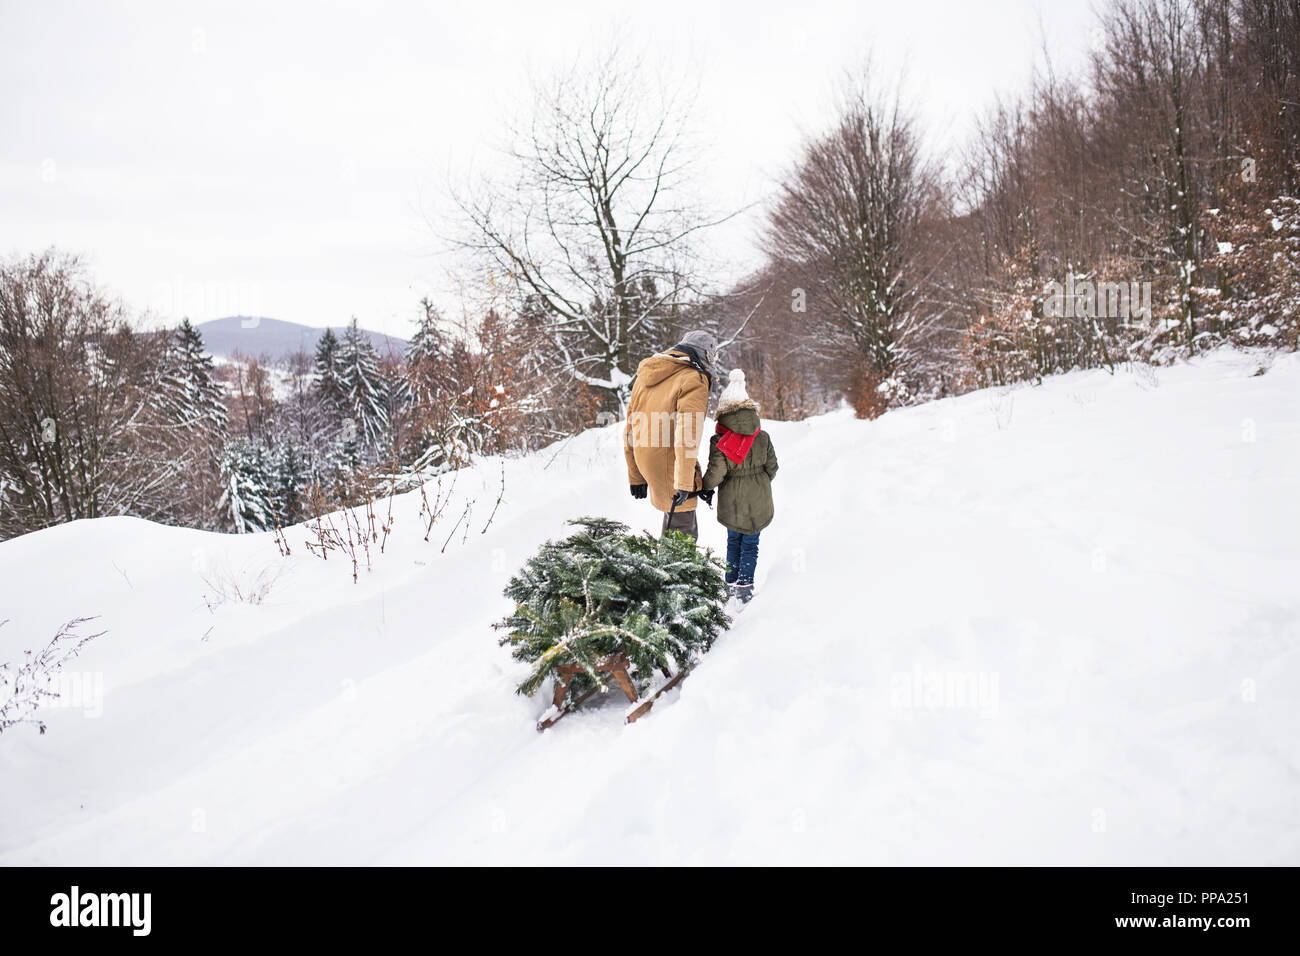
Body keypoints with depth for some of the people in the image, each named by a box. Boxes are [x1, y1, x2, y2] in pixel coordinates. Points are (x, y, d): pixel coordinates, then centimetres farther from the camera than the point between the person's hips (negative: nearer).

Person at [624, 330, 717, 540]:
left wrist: (635, 477, 23)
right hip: (670, 466, -7)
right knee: (682, 526, 2)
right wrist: (684, 483, -23)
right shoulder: (693, 381, -10)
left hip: (645, 463, 8)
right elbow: (686, 435, -22)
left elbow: (630, 430, 17)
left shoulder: (644, 375, 13)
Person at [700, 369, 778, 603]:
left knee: (733, 542, 17)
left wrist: (703, 485, 1)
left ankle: (732, 584, 20)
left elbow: (716, 474, -18)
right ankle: (745, 588, 9)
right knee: (750, 544, 10)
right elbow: (772, 467, 3)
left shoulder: (719, 442, -15)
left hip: (732, 502, -1)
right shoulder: (763, 437, -5)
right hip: (758, 501, 1)